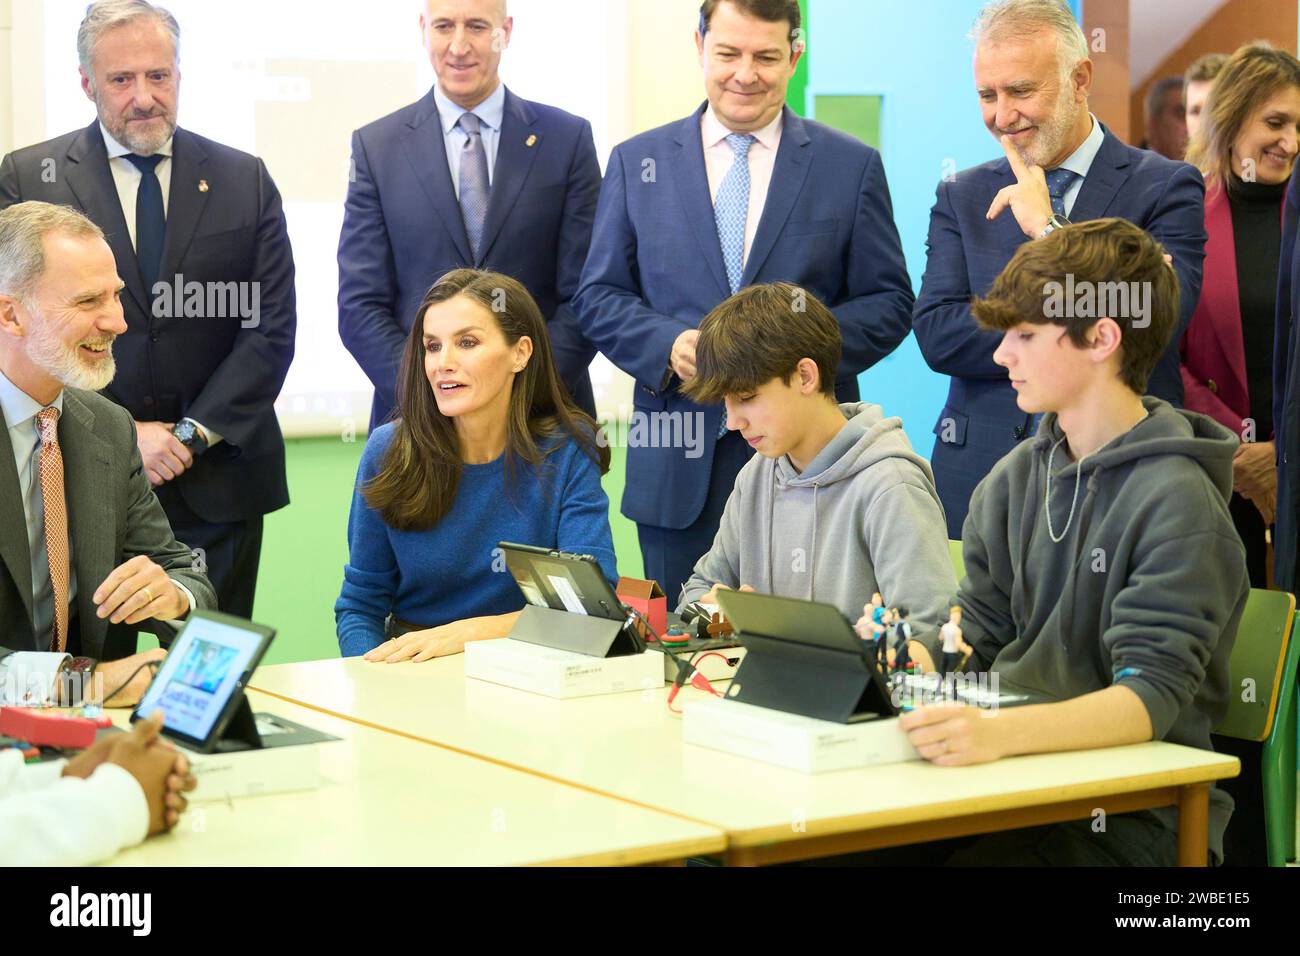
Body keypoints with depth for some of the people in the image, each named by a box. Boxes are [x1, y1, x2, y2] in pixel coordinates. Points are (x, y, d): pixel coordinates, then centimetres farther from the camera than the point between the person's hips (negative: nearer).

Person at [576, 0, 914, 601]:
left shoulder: (852, 166, 7)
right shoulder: (636, 163, 10)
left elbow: (889, 302, 4)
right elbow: (598, 297, 9)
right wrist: (668, 344, -11)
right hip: (679, 468, 1)